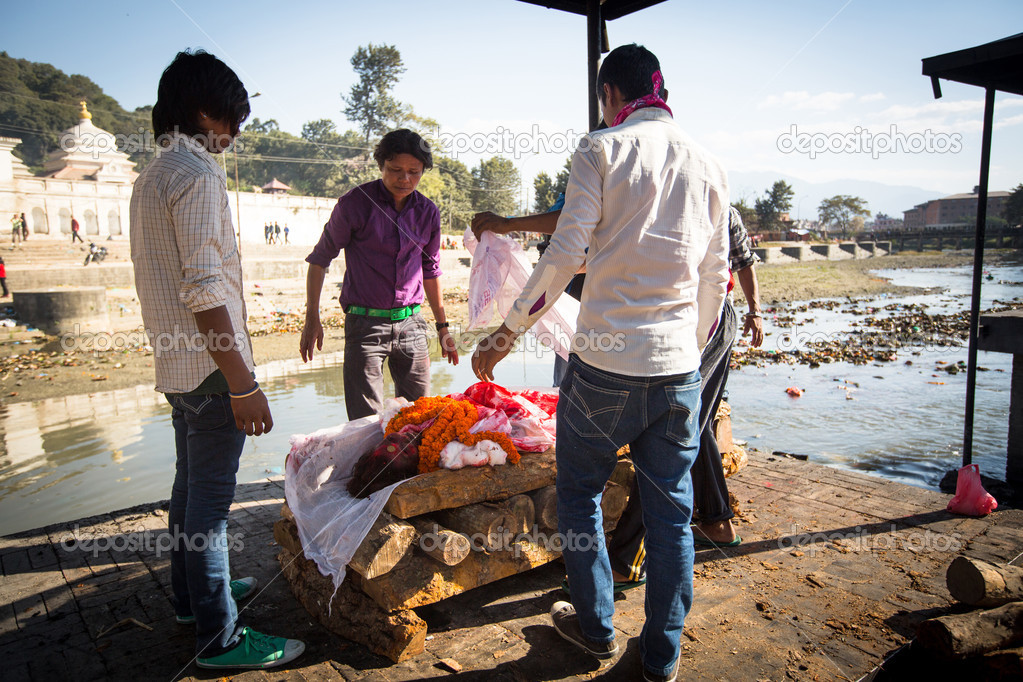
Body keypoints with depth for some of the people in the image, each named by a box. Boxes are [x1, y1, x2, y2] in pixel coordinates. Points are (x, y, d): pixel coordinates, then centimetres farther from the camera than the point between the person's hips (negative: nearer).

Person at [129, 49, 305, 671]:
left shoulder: (152, 176, 16)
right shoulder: (198, 173, -15)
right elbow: (203, 290, -23)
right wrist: (244, 383, -22)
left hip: (177, 363, 10)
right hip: (210, 365, -10)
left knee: (192, 483, 21)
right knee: (212, 496, -1)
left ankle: (194, 594, 38)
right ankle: (220, 636, 12)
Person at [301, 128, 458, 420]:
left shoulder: (428, 212, 6)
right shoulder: (355, 204, -6)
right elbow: (320, 259, 2)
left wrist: (443, 327, 17)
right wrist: (312, 318, -2)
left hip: (411, 323, 4)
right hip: (365, 323, -4)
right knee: (366, 422, -2)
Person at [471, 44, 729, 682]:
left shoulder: (602, 150, -3)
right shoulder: (709, 165, 11)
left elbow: (565, 255, -11)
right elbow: (716, 275, 13)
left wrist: (508, 331, -2)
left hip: (606, 361, -4)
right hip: (679, 366, 5)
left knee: (580, 492, 16)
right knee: (670, 510, 13)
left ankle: (597, 626, 29)